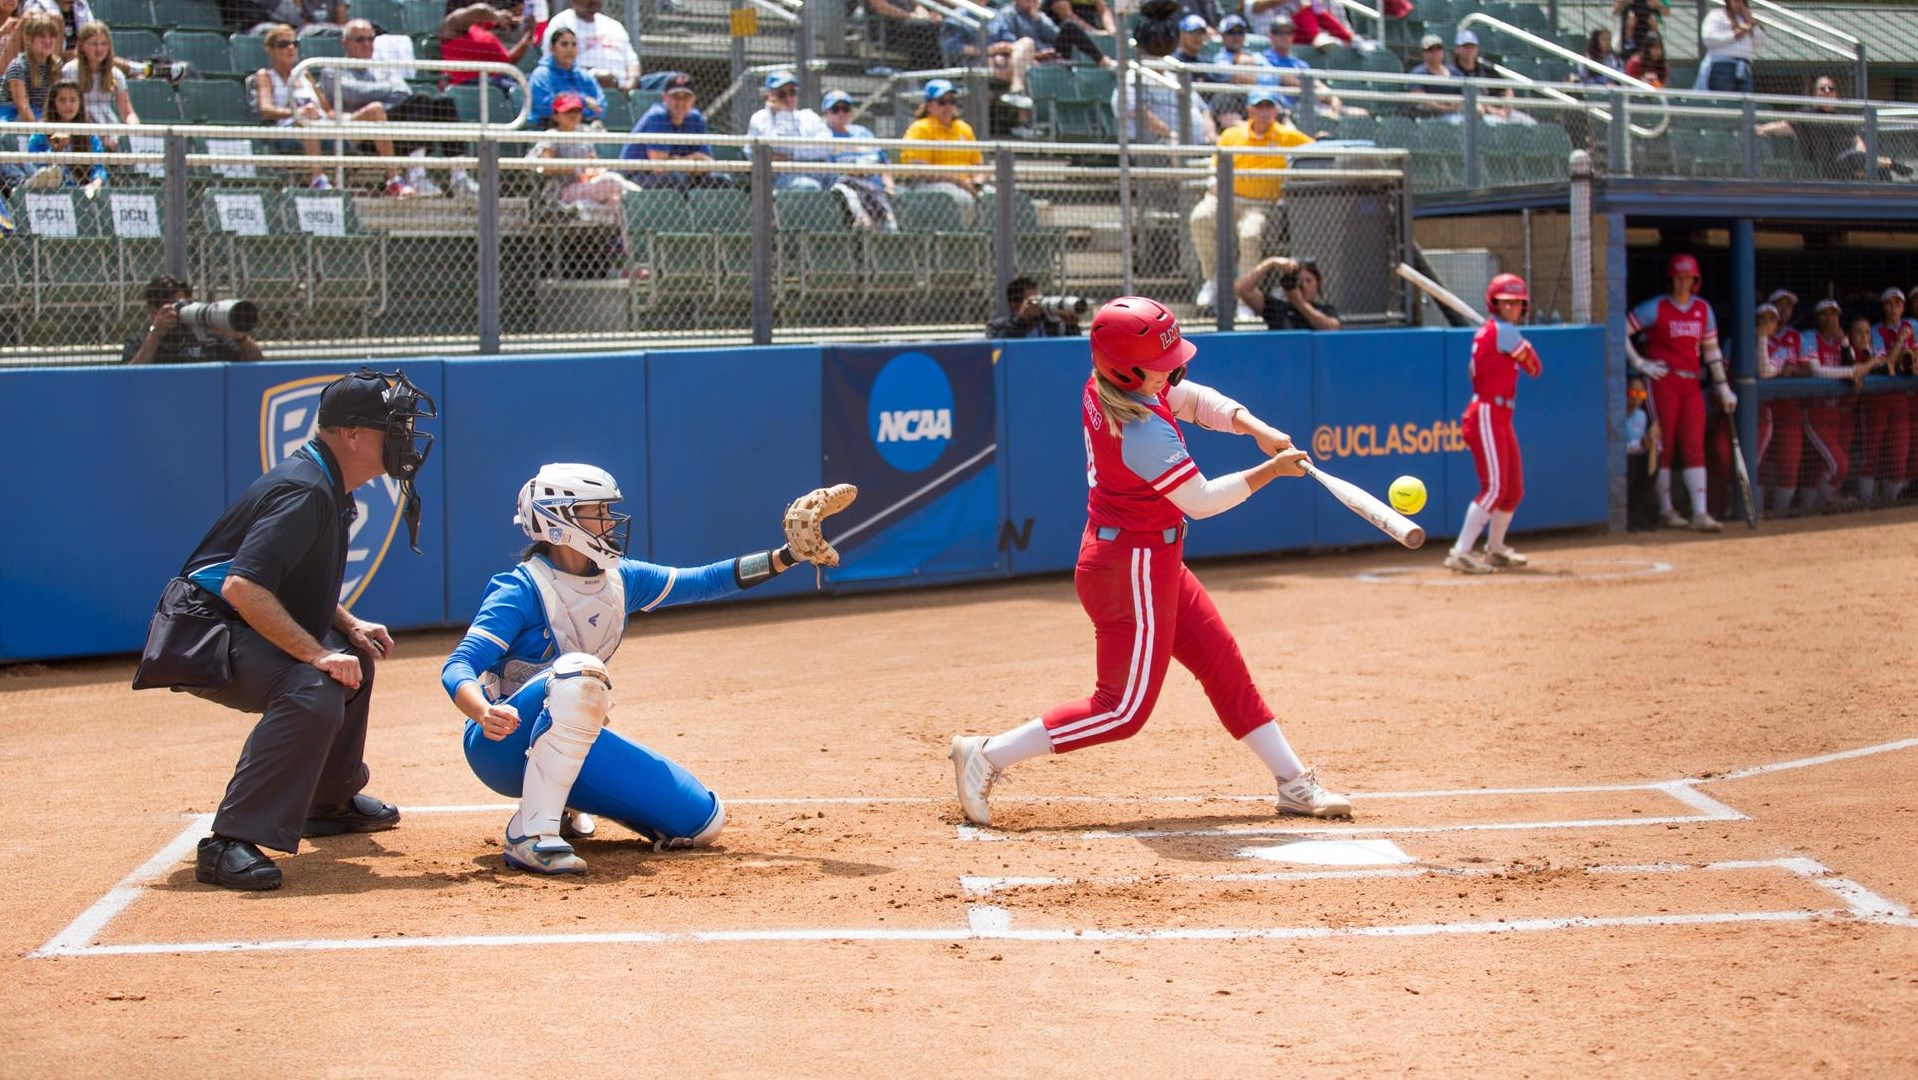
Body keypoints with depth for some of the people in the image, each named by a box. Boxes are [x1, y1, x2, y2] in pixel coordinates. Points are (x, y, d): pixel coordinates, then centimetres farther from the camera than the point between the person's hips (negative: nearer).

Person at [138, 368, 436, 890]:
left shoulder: (327, 485, 11)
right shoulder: (305, 490, -22)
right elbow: (242, 586, -32)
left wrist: (348, 626, 10)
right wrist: (317, 654, -31)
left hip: (246, 630, 11)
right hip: (207, 634, -11)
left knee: (351, 660, 26)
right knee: (314, 690, -33)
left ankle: (330, 801, 40)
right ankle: (231, 843, -35)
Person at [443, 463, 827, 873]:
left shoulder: (621, 580, 5)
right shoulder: (521, 591, -16)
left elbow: (703, 581, 10)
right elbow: (458, 669, -24)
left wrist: (788, 556, -2)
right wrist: (486, 714, -46)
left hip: (573, 741, 7)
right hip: (505, 744, -7)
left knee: (704, 821, -1)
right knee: (581, 672, -38)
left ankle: (565, 804, 19)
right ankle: (531, 833, -36)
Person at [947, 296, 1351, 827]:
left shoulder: (1102, 386, -2)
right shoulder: (1143, 432, -29)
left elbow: (1195, 400, 11)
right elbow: (1201, 500, -20)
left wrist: (1256, 428, -4)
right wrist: (1271, 470, -10)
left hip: (1152, 563, 10)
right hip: (1132, 569, -10)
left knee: (1224, 664, 14)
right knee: (1125, 709, -4)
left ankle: (1294, 782, 22)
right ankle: (987, 755, -1)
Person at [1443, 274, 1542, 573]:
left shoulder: (1485, 332, 16)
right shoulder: (1503, 332, -11)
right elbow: (1534, 368, -2)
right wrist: (1526, 351, 19)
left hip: (1500, 418, 10)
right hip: (1486, 416, -10)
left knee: (1514, 490, 16)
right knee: (1494, 488, -17)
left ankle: (1495, 549, 30)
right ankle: (1460, 553, -21)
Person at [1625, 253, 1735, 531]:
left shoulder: (1703, 309, 12)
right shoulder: (1656, 308, -3)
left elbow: (1711, 350, 18)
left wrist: (1723, 387, 16)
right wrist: (1639, 363, -10)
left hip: (1691, 384, 4)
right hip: (1663, 381, -4)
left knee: (1695, 447, -3)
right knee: (1664, 446, -2)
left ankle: (1700, 514, -8)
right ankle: (1665, 511, 5)